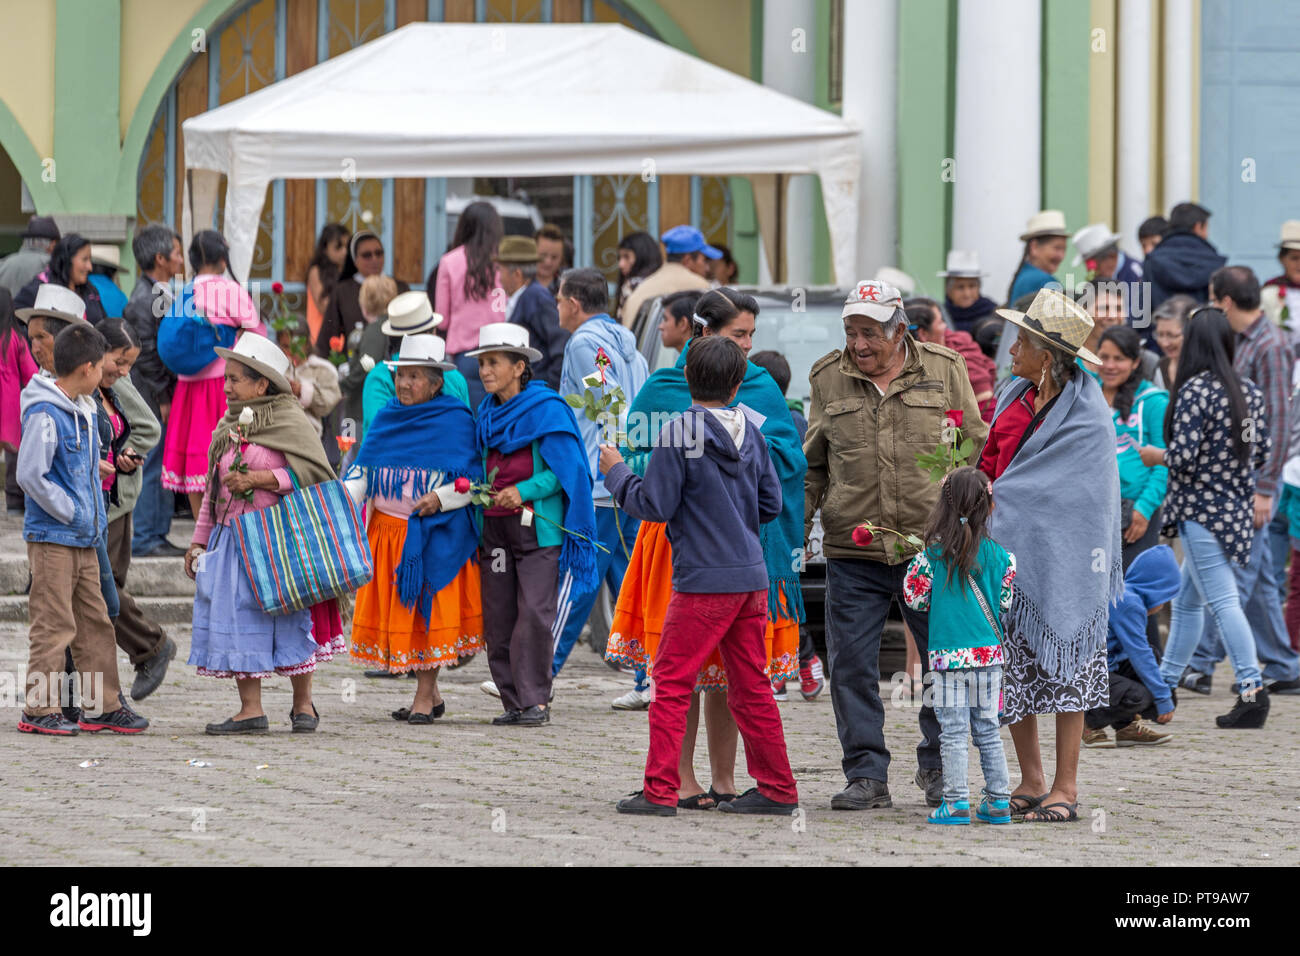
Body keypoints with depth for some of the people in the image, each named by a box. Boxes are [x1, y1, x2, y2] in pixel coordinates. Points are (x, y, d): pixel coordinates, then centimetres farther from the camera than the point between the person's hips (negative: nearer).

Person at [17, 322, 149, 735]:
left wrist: (95, 516, 13)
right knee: (54, 626, -6)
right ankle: (39, 710, -2)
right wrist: (70, 513, -14)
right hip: (52, 538, -9)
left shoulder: (84, 410, 12)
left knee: (95, 623, 11)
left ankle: (106, 705, 16)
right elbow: (30, 475, -20)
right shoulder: (44, 414, -16)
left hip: (84, 540, 9)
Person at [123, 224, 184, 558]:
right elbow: (146, 355, -17)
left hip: (165, 394, 9)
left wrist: (171, 394, 15)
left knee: (164, 467, 11)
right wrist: (162, 399, -15)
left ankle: (158, 536, 16)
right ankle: (143, 540, -3)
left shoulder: (164, 295, 14)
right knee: (149, 467, -6)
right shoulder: (143, 300, -15)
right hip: (150, 395, -9)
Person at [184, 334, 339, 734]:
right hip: (232, 540, 6)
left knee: (290, 622, 0)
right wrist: (199, 539, 14)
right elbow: (213, 488, 19)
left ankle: (303, 703, 15)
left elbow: (313, 471, -17)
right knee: (236, 619, 1)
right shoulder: (228, 426, 14)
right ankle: (250, 709, 4)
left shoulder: (289, 422, -7)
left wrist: (259, 479, -19)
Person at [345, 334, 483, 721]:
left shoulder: (456, 421, -5)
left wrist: (442, 498, -20)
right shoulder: (385, 420, 11)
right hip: (387, 531, 6)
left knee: (426, 609, -6)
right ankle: (430, 693, 17)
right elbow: (363, 471, 10)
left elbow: (475, 480, -5)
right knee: (396, 612, 6)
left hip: (435, 534, -6)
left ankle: (424, 696, 1)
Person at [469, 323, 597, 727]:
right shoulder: (488, 414, 14)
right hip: (495, 526, 7)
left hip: (538, 527, -7)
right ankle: (513, 702, 10)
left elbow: (566, 470, -10)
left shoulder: (547, 410, -7)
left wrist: (524, 491, -20)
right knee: (498, 618, 3)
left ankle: (536, 700, -7)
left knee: (534, 613, -13)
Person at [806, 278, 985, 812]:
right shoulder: (827, 379, 8)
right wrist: (797, 526, 9)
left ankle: (937, 768, 19)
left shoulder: (944, 370, 4)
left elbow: (976, 448, 9)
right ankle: (867, 776, 7)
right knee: (852, 664, -1)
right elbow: (813, 464, 16)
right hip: (853, 555, 1)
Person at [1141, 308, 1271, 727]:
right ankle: (1165, 685, 26)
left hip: (1203, 510, -8)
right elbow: (1263, 452, 9)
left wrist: (1156, 456, 0)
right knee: (1187, 599, 18)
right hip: (1238, 510, 8)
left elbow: (1183, 458, -20)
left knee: (1223, 601, -9)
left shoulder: (1194, 391, -15)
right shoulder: (1250, 392, 6)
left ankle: (1252, 689, -15)